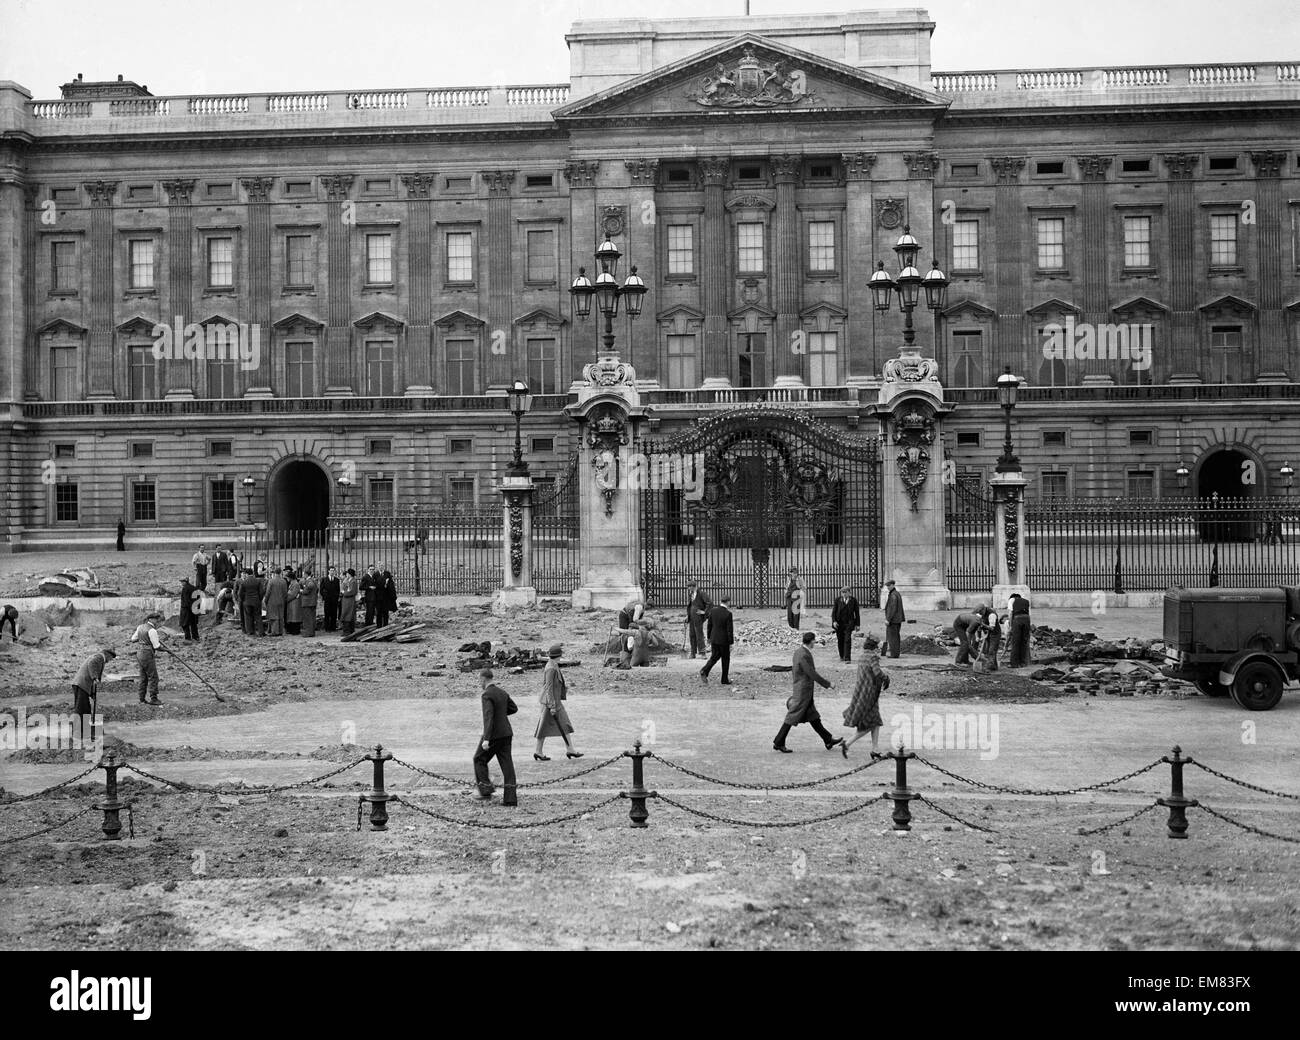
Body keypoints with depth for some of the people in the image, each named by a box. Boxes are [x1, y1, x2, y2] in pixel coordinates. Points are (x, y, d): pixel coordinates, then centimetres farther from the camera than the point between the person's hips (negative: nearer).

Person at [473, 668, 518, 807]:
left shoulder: (487, 695, -15)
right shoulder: (502, 692, 11)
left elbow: (488, 717, -24)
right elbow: (514, 708, 23)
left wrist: (486, 739, -28)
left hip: (494, 734, -7)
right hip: (506, 733, 7)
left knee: (479, 760, 13)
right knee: (506, 764, 4)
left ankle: (486, 790, 9)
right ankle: (510, 797, -2)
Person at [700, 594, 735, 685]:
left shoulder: (713, 611, -2)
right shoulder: (728, 614, -18)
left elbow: (709, 625, 6)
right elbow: (730, 630, -16)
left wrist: (709, 637, 17)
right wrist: (731, 643, -10)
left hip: (714, 639, 5)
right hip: (724, 640, -5)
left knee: (714, 657, 16)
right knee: (725, 659, 10)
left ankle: (704, 671, -6)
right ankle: (725, 680, 16)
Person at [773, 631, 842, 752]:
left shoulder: (798, 651, 5)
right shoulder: (804, 656, -24)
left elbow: (793, 669, 15)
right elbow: (813, 675, -21)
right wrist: (827, 683, -8)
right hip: (803, 693, -10)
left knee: (813, 718, 14)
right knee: (792, 718, -1)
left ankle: (828, 740, 22)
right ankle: (778, 743, 7)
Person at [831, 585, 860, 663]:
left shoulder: (853, 600, 2)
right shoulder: (838, 600, 3)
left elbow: (857, 613, 6)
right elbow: (833, 612, 4)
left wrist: (857, 624, 5)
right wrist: (834, 621, -10)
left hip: (849, 623, -2)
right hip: (839, 623, 2)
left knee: (847, 640, -12)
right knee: (840, 640, 11)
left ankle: (847, 658, -14)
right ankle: (842, 656, 30)